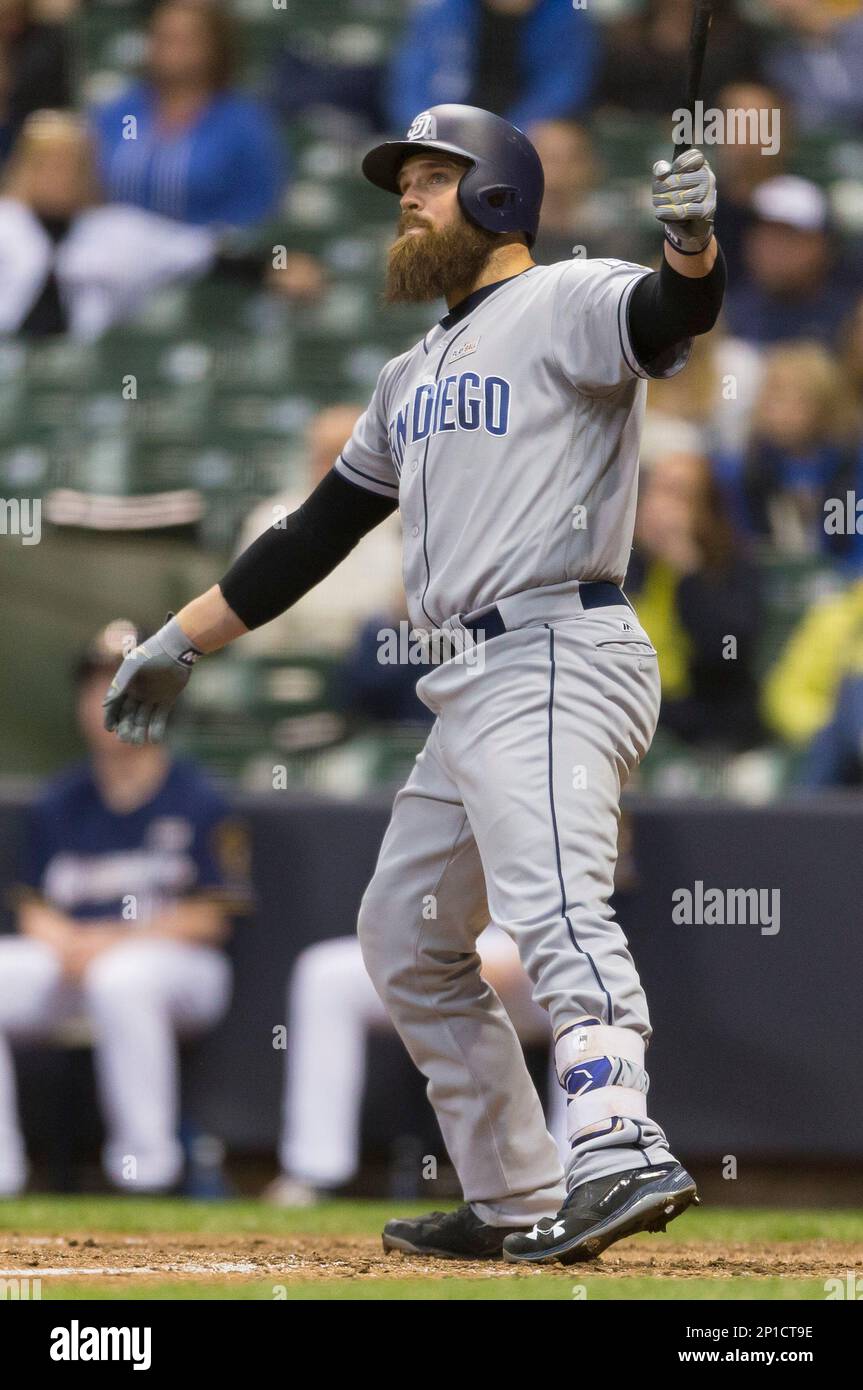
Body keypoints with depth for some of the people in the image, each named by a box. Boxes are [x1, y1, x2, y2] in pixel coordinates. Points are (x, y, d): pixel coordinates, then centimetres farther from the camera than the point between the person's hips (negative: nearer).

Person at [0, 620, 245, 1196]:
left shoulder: (196, 801, 0)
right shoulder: (59, 803, 15)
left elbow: (208, 920, -5)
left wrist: (112, 943, -16)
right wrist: (65, 942, -11)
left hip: (177, 961, -5)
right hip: (69, 957, 5)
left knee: (121, 979, -40)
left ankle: (147, 1165, -31)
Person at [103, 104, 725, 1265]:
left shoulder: (567, 304, -1)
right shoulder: (413, 380, 25)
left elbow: (670, 316, -24)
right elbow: (313, 537, 30)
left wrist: (692, 246, -46)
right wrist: (179, 642, 30)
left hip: (556, 658, -10)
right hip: (474, 688, 10)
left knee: (550, 900, -29)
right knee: (406, 938, 13)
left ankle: (621, 1154, -46)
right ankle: (518, 1205, 16)